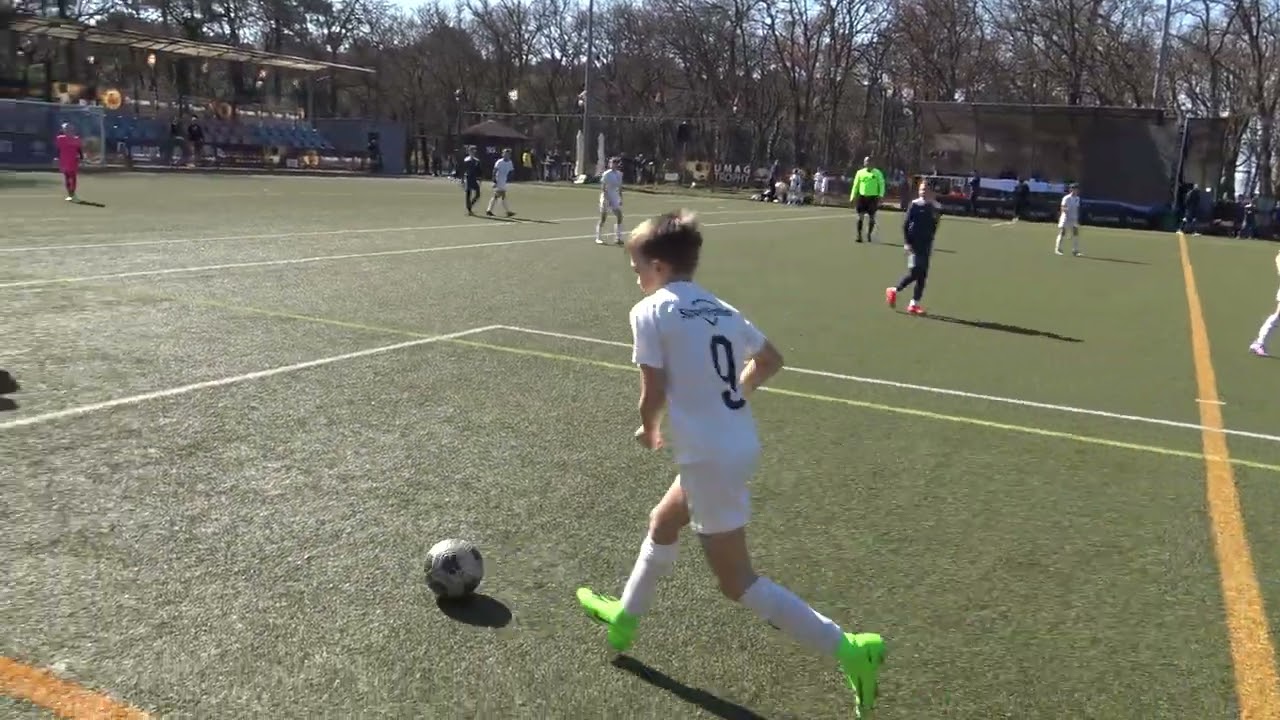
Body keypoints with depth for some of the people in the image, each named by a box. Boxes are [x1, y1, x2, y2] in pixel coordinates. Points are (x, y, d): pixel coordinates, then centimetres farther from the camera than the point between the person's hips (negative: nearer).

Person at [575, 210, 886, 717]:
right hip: (740, 444, 9)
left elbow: (654, 394, -12)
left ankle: (848, 649, 0)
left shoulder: (650, 311, -10)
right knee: (662, 523, 28)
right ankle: (624, 617, 46)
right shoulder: (721, 309, 10)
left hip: (710, 457, -9)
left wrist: (648, 429, 8)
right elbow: (770, 360, 21)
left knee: (738, 583, 3)